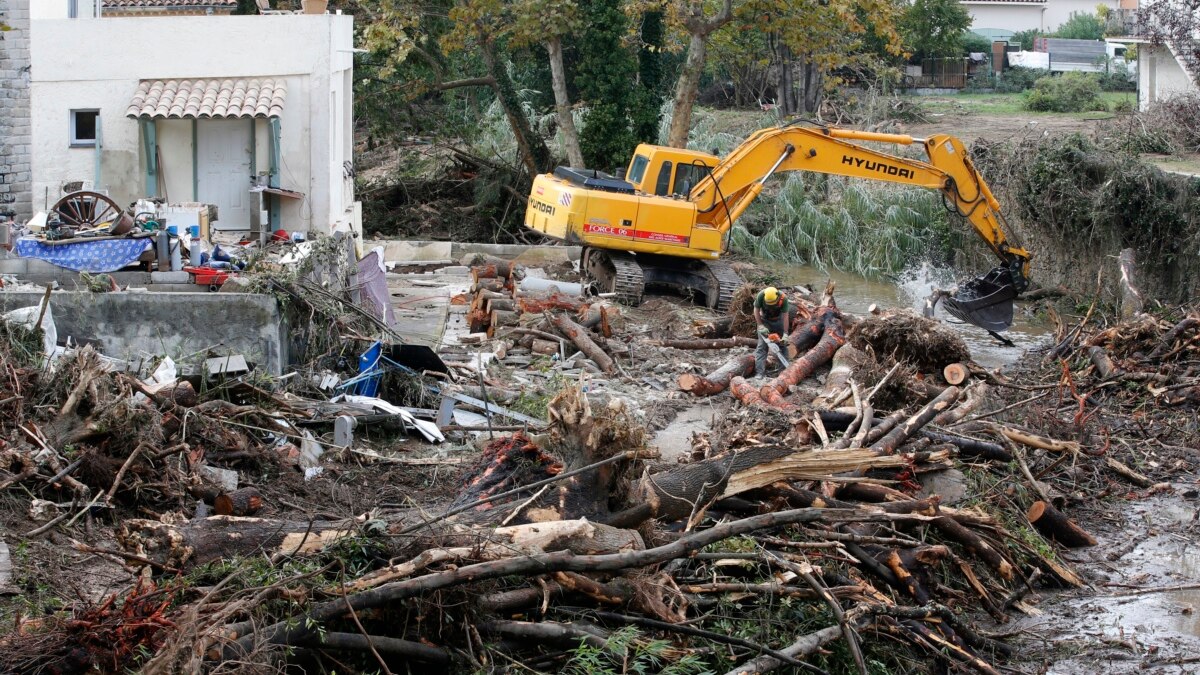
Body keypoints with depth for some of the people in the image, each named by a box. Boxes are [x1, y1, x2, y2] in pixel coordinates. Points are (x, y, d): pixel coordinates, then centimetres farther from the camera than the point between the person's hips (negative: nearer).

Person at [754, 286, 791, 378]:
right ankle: (760, 372, -16)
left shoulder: (783, 298, -30)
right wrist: (760, 326, -22)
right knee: (762, 345, -10)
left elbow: (785, 316, -25)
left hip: (778, 320, 1)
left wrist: (785, 334, -27)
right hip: (764, 320, -1)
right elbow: (756, 310, -16)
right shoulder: (761, 295, -30)